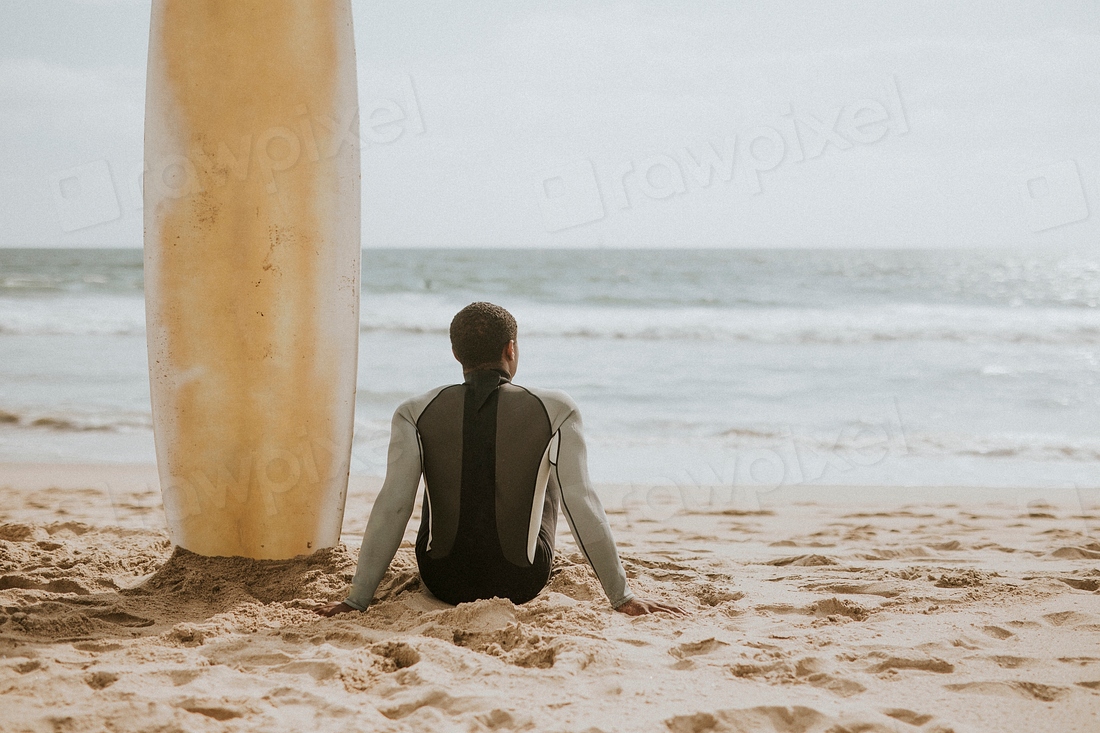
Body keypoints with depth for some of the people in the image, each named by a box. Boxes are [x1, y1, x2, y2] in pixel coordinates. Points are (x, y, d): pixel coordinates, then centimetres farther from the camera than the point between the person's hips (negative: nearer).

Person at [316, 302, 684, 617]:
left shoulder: (415, 413, -10)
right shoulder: (556, 411, -12)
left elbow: (392, 507, -15)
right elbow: (582, 505, -16)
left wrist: (356, 600, -9)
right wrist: (623, 598, -9)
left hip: (443, 582, 1)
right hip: (521, 586, -1)